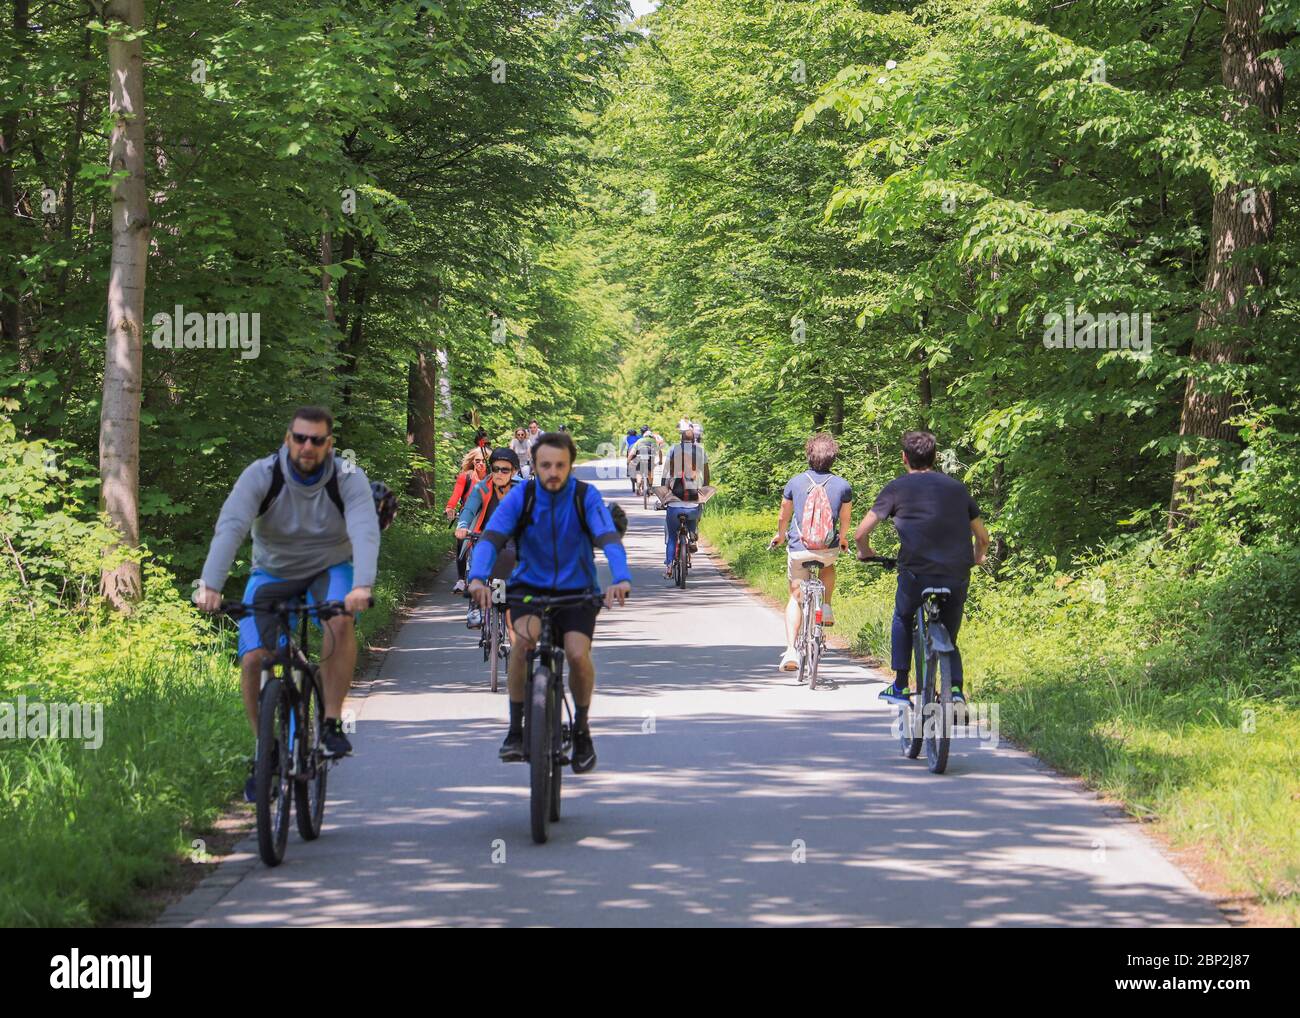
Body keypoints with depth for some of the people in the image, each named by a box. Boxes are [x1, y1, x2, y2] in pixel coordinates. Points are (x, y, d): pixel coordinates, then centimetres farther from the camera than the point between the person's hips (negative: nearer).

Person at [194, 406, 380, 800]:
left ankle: (332, 723, -23)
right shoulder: (261, 475, -19)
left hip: (330, 570, -1)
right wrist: (210, 585, -47)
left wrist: (362, 586, -53)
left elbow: (365, 532, -34)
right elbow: (230, 527, -31)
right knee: (252, 659, -16)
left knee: (340, 621, -34)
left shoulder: (350, 480, -18)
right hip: (272, 574, 1)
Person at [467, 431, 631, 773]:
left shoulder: (586, 497, -13)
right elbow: (490, 537, -23)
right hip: (529, 586, 0)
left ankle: (581, 729, 5)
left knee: (578, 654, -23)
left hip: (577, 590, 0)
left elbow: (609, 539, -26)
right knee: (525, 636, -30)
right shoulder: (521, 496, -12)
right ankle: (515, 729, -18)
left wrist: (621, 579, -46)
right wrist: (478, 578, -43)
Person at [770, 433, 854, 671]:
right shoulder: (842, 486, -3)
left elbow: (784, 516, 11)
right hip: (829, 550, 1)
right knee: (829, 566, 38)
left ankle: (791, 650, 0)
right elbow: (845, 518, 13)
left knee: (795, 598, 13)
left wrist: (780, 535, 33)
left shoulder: (795, 482, -3)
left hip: (798, 550, 0)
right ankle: (826, 608, 27)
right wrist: (843, 538, 34)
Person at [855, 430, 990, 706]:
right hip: (957, 577, 3)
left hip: (916, 574, -2)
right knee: (949, 640, 21)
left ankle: (900, 687, 23)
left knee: (903, 620, 28)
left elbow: (861, 533, 5)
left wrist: (865, 553, 27)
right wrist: (978, 558, 43)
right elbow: (983, 537, 22)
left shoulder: (897, 488, 6)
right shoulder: (957, 487, 16)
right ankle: (955, 690, -2)